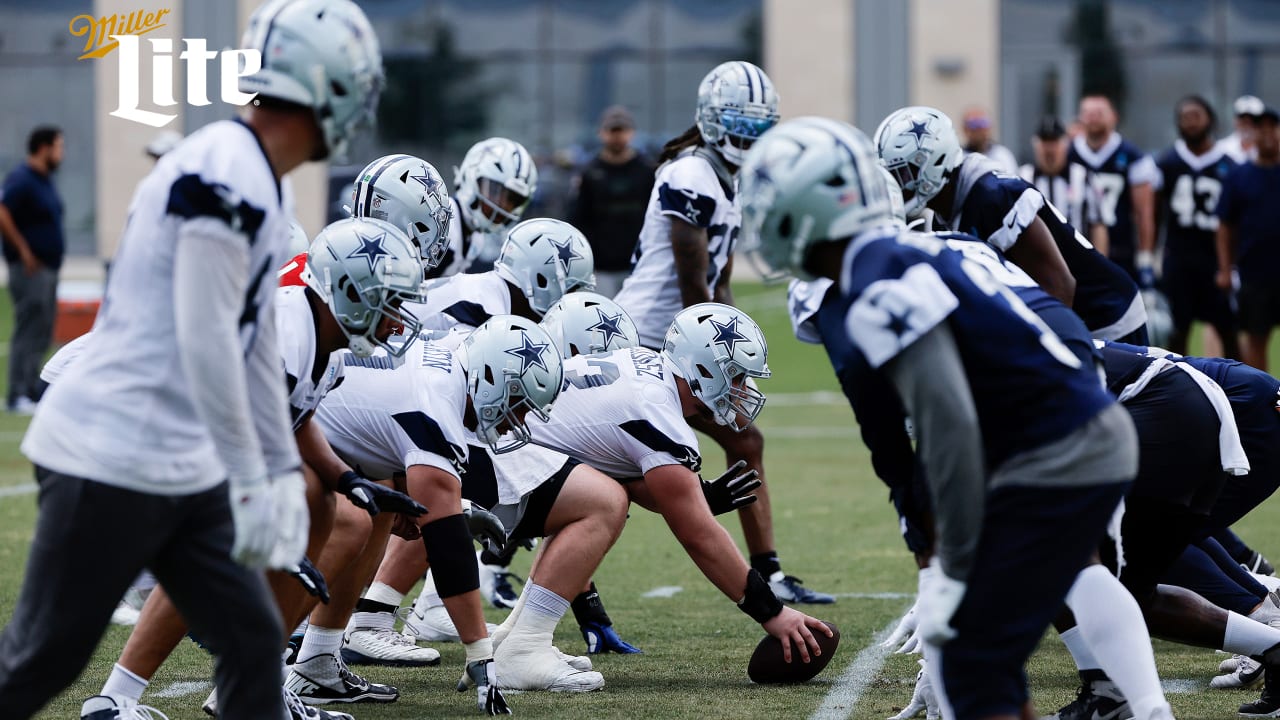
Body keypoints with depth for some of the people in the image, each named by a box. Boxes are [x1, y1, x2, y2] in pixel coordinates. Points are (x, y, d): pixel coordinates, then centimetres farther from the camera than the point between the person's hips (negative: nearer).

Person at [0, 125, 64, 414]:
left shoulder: (46, 181, 14)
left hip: (48, 268, 9)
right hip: (30, 268, -9)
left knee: (42, 335, 12)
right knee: (29, 332, -10)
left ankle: (32, 391, 17)